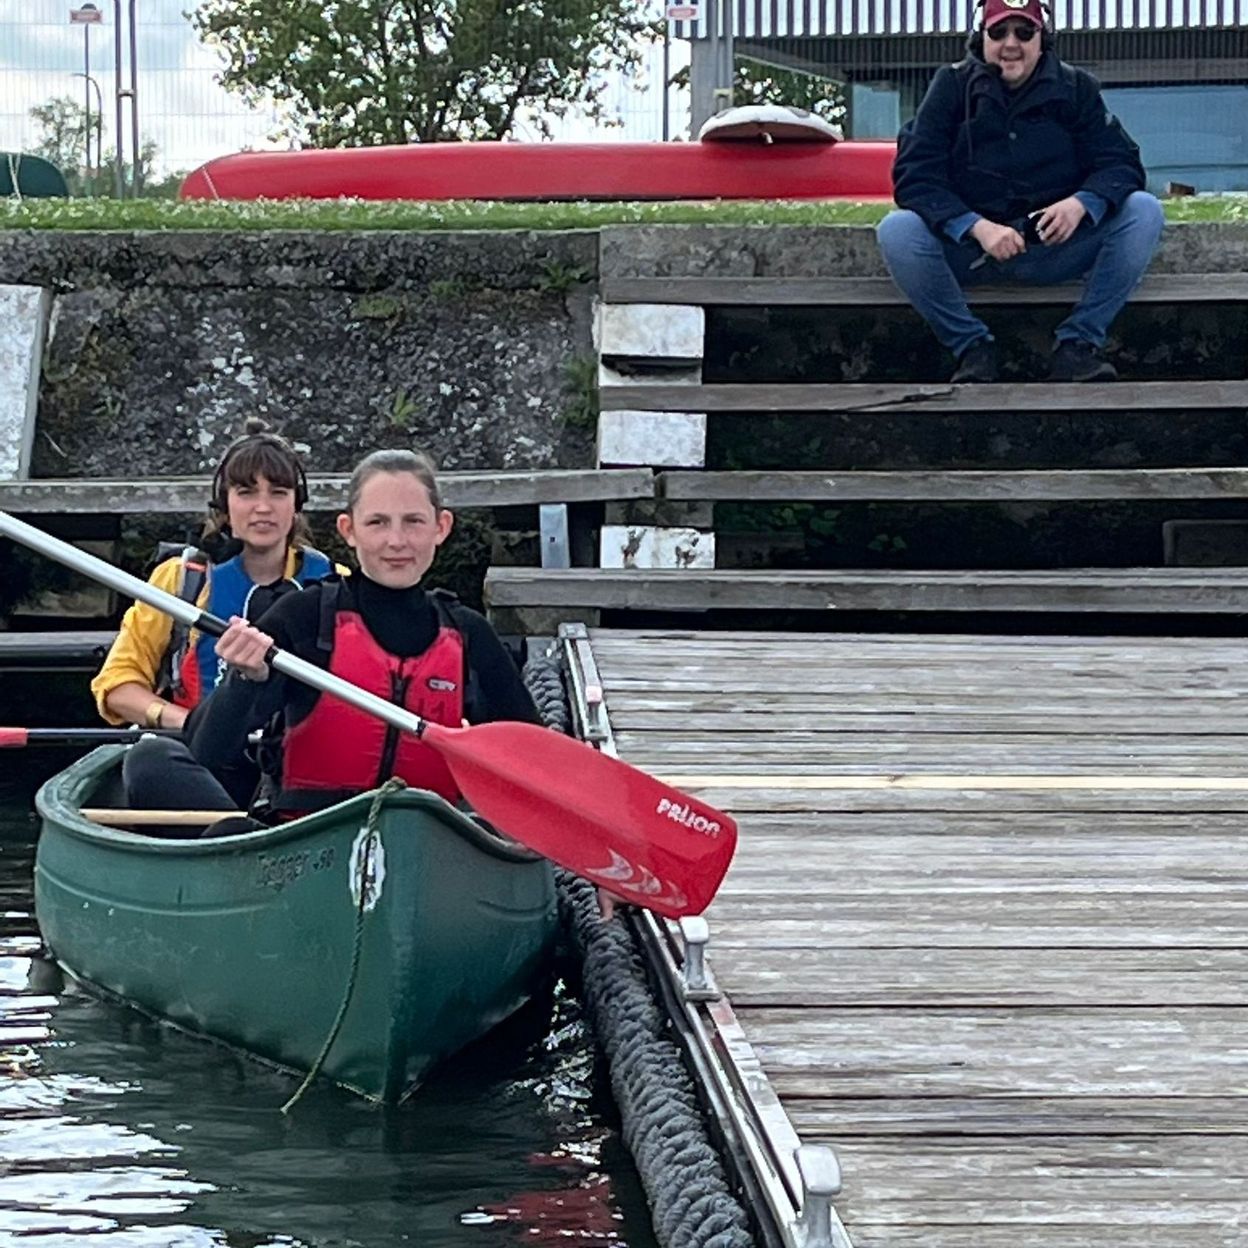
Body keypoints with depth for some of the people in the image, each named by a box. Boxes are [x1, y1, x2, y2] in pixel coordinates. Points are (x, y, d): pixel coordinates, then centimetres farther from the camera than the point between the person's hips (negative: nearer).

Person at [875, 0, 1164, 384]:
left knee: (1144, 211, -20)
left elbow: (1122, 163, -2)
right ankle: (971, 347, -15)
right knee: (896, 231, -29)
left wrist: (1081, 204, -26)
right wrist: (978, 228, -26)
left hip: (1057, 246, 1)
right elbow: (915, 175, -10)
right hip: (969, 249, -1)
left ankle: (1078, 344, -18)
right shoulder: (953, 86, 0)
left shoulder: (1075, 88, 3)